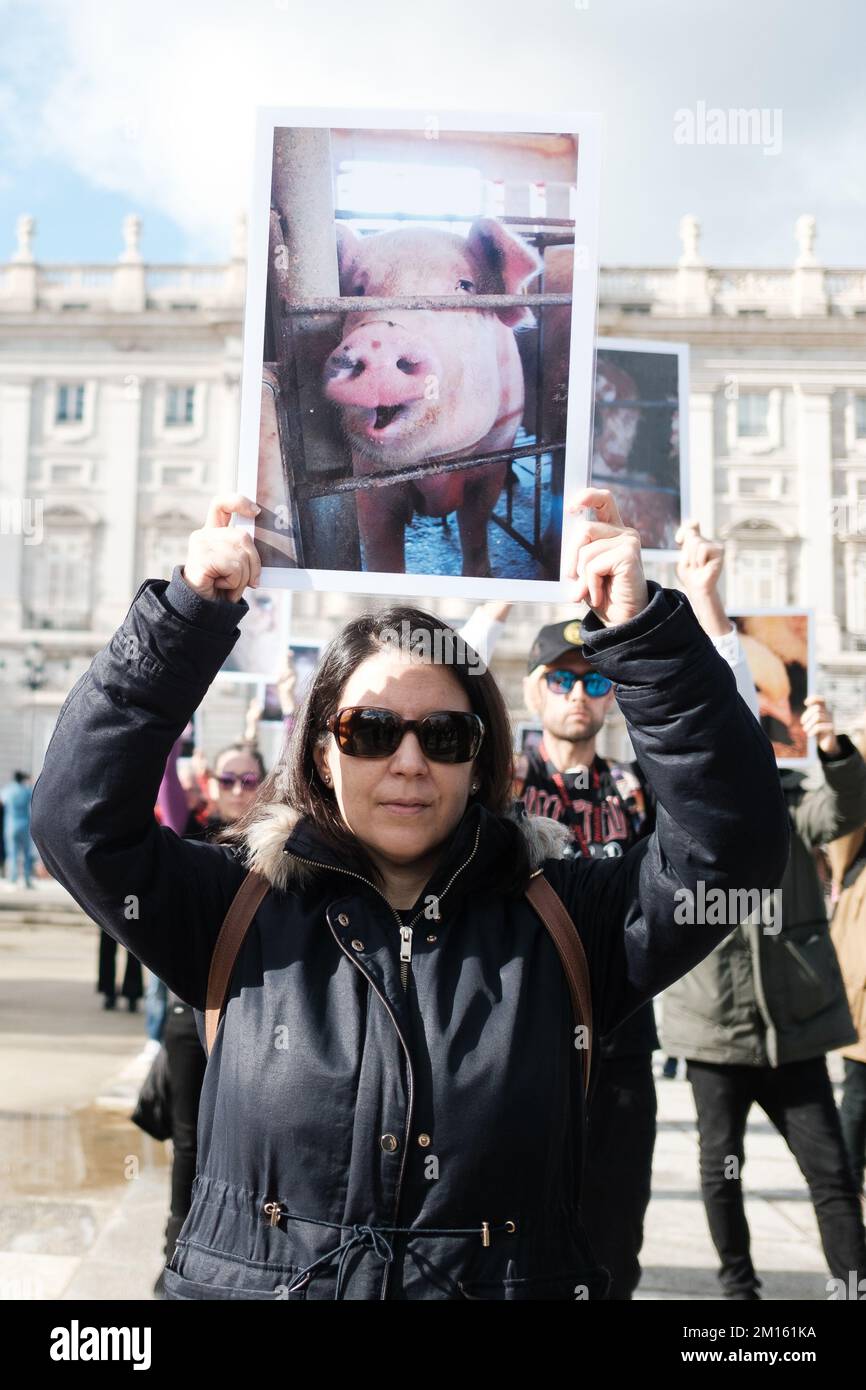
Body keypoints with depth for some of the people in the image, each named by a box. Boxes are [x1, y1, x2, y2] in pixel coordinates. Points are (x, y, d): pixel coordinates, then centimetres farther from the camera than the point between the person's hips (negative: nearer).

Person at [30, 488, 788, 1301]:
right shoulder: (242, 908, 0)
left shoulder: (561, 919, -1)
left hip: (511, 1280, 0)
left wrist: (646, 631, -17)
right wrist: (188, 615, -13)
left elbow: (733, 841, -9)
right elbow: (80, 817, -7)